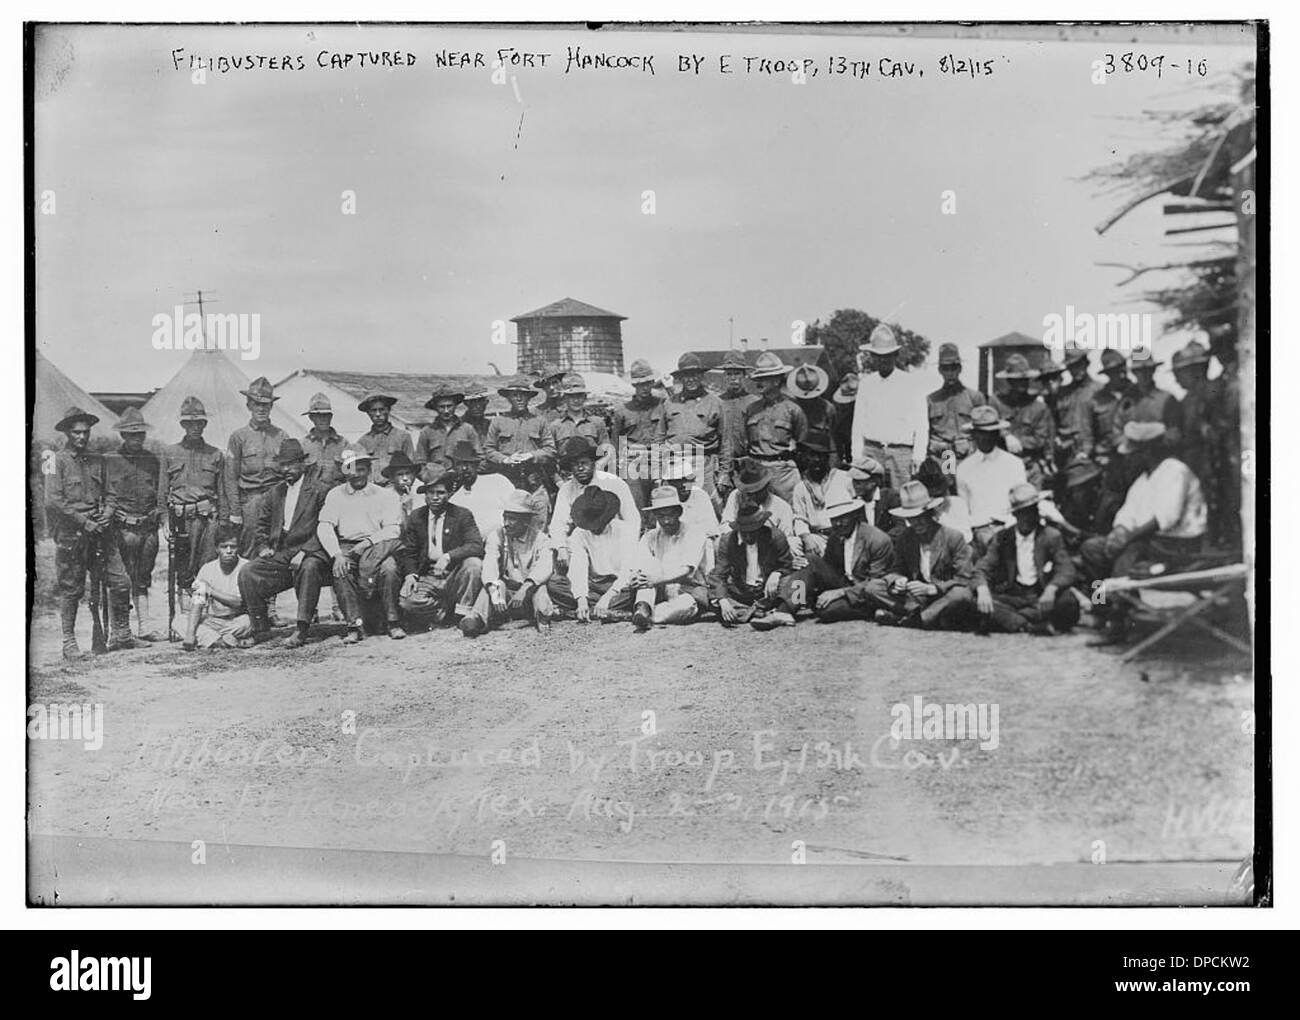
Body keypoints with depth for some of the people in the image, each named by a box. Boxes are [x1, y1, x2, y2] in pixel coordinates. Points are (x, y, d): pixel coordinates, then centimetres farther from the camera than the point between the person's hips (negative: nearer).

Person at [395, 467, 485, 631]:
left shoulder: (462, 515, 0)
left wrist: (449, 556, -30)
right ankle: (448, 609, 0)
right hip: (427, 579, 1)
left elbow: (476, 546, -14)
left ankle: (464, 614, -15)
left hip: (455, 577, -1)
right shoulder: (415, 517, 9)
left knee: (474, 563, -33)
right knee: (408, 603, -28)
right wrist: (410, 574, -11)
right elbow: (407, 552, 10)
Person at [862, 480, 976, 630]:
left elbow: (965, 579, -10)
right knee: (871, 588, -12)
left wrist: (931, 588, -23)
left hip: (942, 598, -3)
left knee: (961, 595, -38)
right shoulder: (904, 540, 8)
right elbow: (898, 570, 13)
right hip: (913, 599, 4)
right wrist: (897, 581, -14)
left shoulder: (953, 537, -6)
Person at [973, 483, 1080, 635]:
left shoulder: (1051, 536, 3)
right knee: (980, 601, -27)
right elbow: (982, 568, 1)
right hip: (1012, 597, 1)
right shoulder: (1002, 538, 9)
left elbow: (1067, 571, -7)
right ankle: (1034, 626, -32)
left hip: (1041, 597, -1)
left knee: (1068, 600, -33)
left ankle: (1007, 619, -27)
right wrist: (982, 589, -24)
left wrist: (1051, 589, -32)